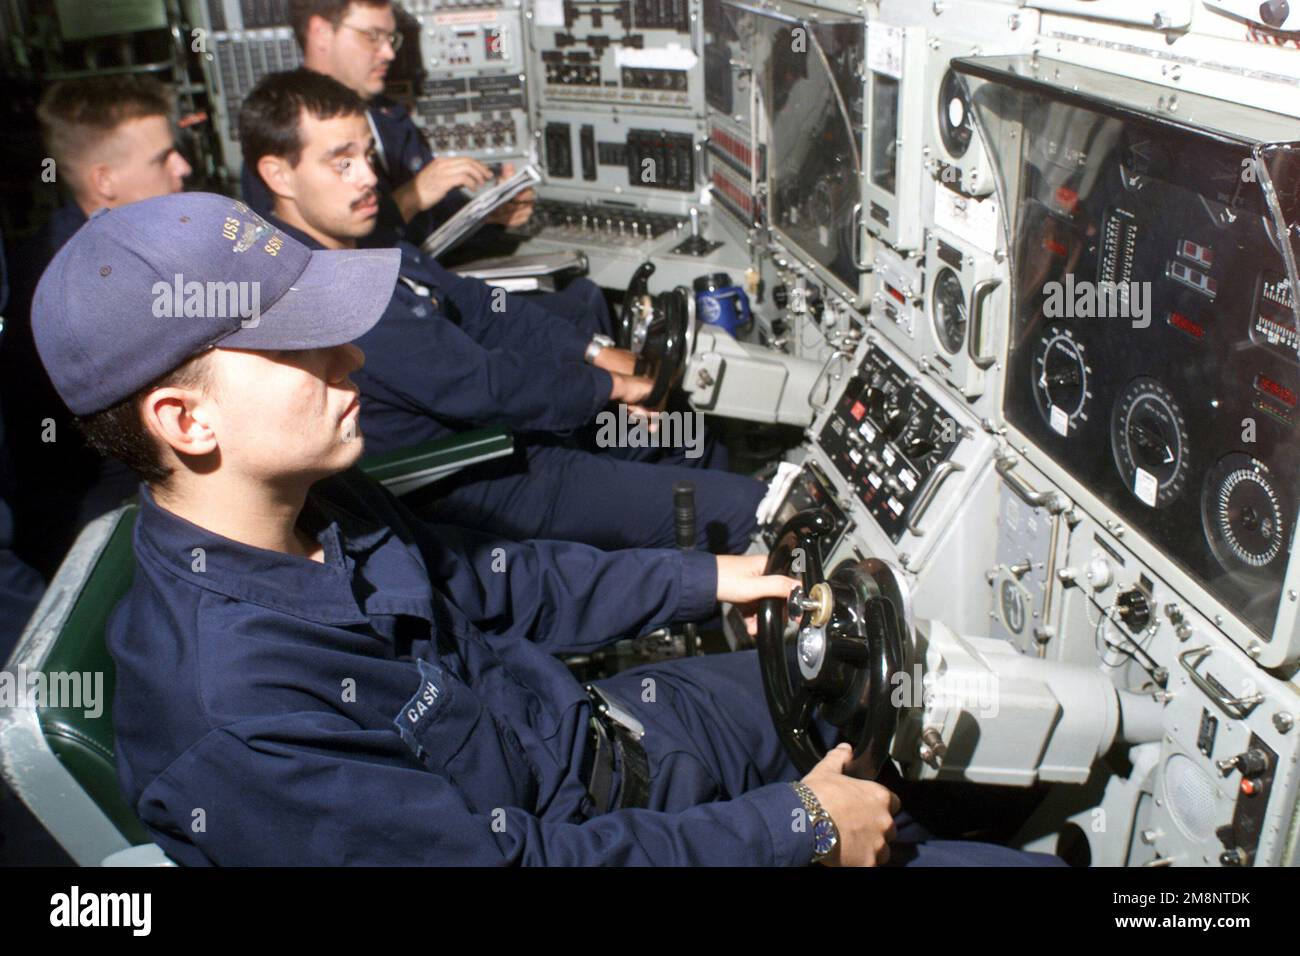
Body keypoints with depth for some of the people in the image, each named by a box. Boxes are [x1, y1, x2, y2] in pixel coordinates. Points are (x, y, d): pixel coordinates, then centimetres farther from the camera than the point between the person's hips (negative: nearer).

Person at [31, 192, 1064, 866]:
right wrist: (797, 825, -21)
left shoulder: (319, 502, -7)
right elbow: (513, 856, -29)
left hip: (599, 727, 8)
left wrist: (706, 578, 10)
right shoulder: (227, 718, -34)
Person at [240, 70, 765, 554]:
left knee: (692, 440, 21)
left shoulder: (364, 240, 6)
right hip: (477, 485, -10)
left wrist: (595, 353, 5)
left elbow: (475, 305, 11)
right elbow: (478, 384, -26)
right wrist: (609, 386, -13)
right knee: (741, 509, -11)